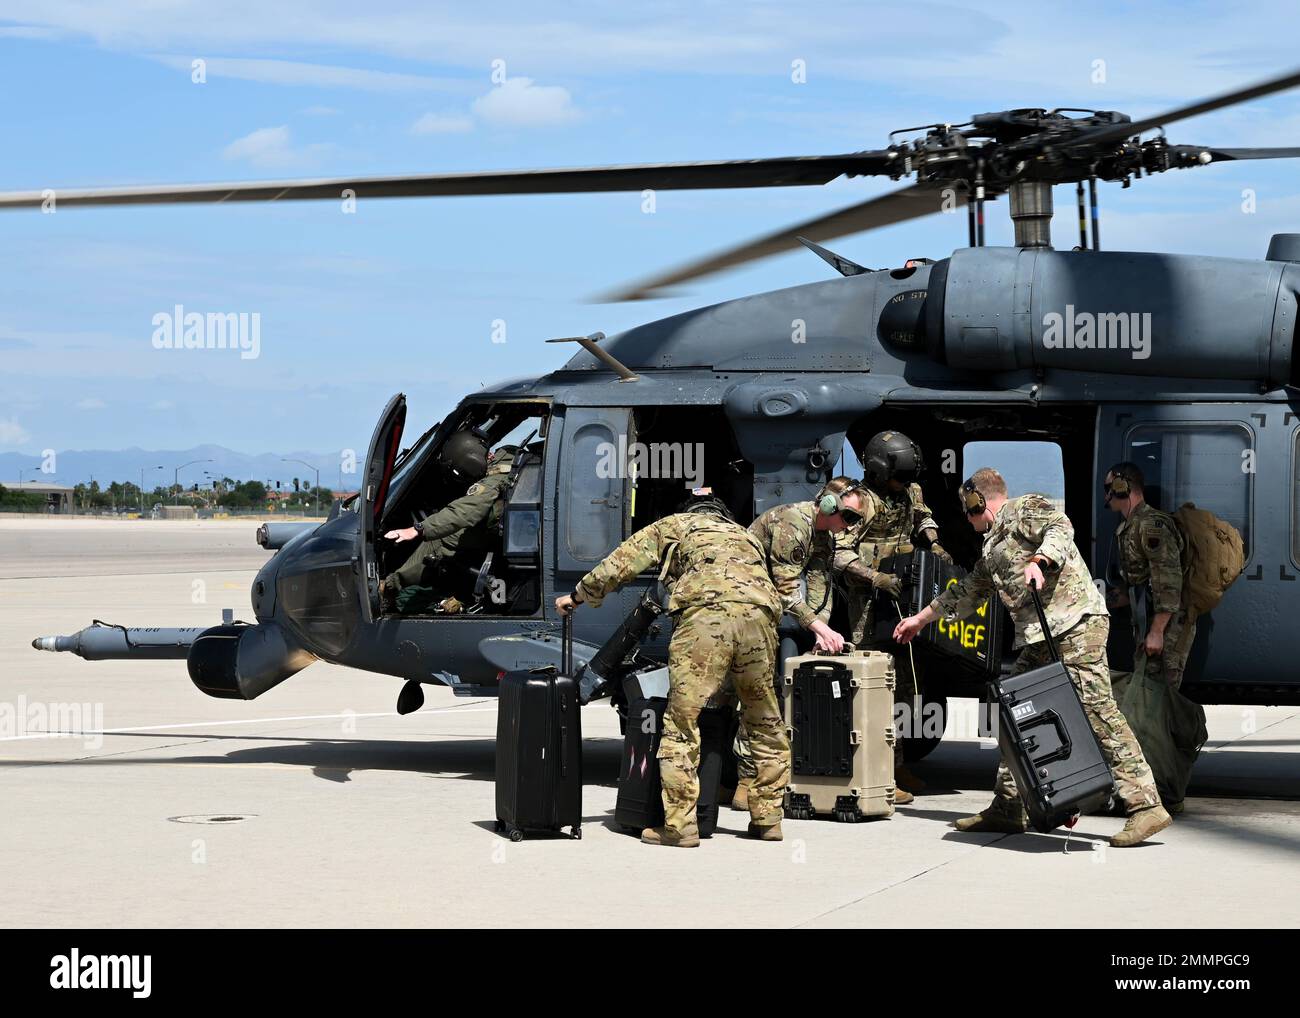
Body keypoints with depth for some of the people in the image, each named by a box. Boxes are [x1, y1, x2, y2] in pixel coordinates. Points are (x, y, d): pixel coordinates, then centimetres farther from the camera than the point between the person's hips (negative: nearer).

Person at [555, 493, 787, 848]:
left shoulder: (677, 525, 28)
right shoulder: (746, 536, 40)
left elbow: (620, 564, 25)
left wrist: (578, 596, 38)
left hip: (706, 612, -4)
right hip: (759, 614, 4)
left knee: (681, 720, -2)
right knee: (766, 725, 17)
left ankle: (679, 825, -6)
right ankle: (767, 818, 20)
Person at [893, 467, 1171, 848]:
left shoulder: (1026, 510, 3)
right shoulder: (991, 549, 30)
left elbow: (1061, 527, -17)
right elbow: (966, 592, 41)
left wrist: (1038, 561, -34)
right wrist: (921, 619, 48)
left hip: (1075, 625, -10)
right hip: (1037, 640, 10)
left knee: (1096, 709, -16)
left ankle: (1145, 806, -18)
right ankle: (1008, 808, 17)